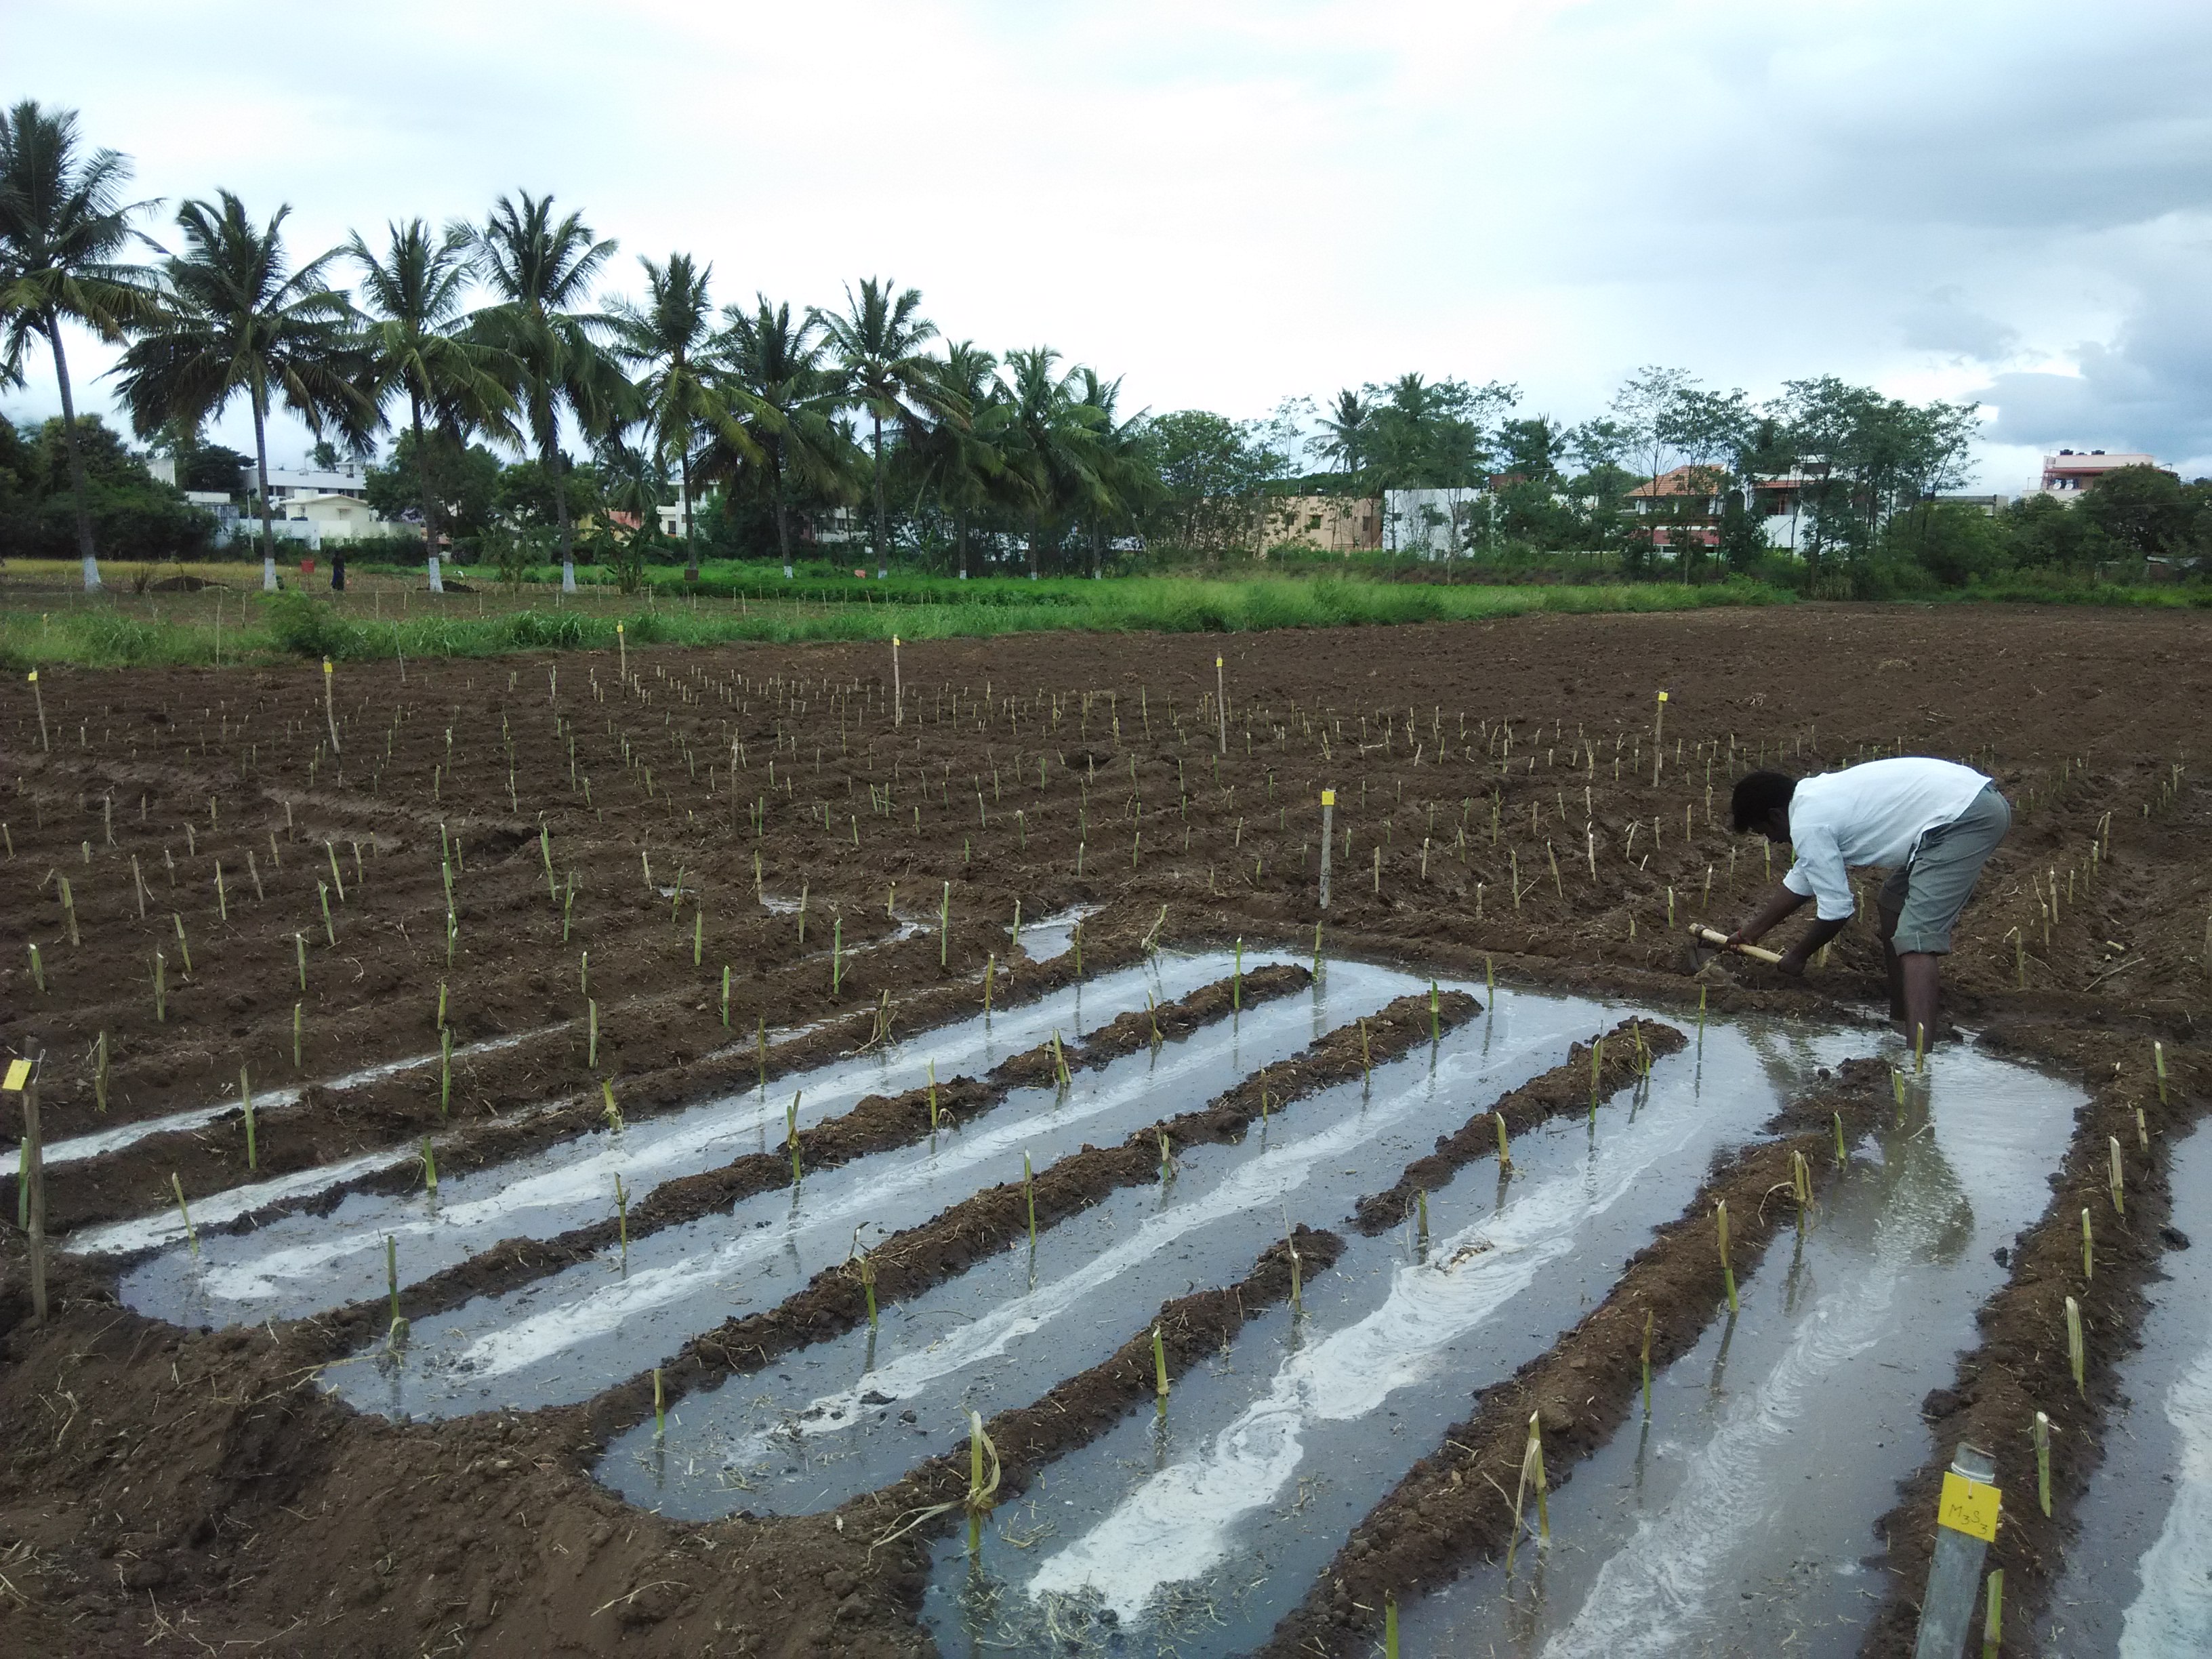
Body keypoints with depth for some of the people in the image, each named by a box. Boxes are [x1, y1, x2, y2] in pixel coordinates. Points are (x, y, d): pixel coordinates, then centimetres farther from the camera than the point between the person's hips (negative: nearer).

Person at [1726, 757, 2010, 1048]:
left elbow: (1836, 910, -7)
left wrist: (1798, 956, 9)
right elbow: (1800, 881, 29)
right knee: (1893, 906, 21)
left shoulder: (1807, 824, -12)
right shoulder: (1816, 796, 17)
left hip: (1966, 817, -11)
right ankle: (1901, 1020, 27)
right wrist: (1748, 933, 36)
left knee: (1916, 936, -16)